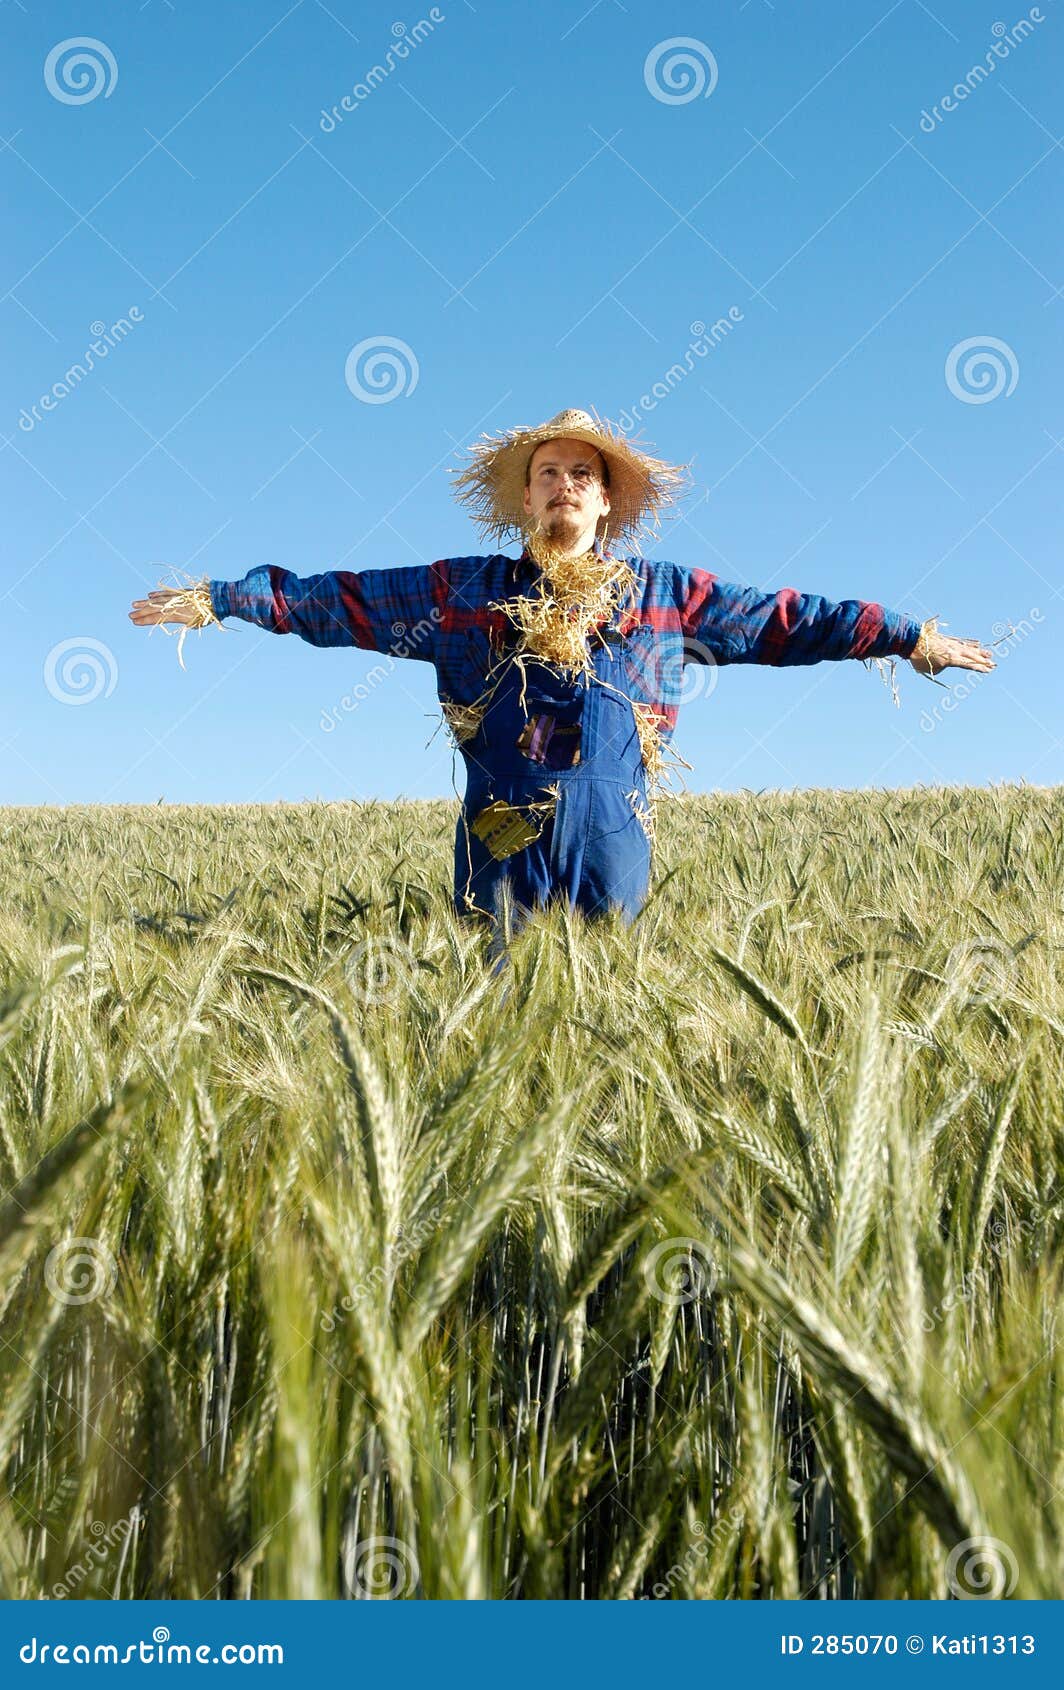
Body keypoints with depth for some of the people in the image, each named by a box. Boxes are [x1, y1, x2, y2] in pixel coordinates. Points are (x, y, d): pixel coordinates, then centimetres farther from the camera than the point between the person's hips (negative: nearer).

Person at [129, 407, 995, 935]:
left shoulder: (664, 593, 11)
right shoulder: (463, 591, 9)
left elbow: (788, 618, 13)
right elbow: (336, 599, 9)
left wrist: (910, 636, 12)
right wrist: (218, 599, 3)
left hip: (613, 838, 1)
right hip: (503, 838, 0)